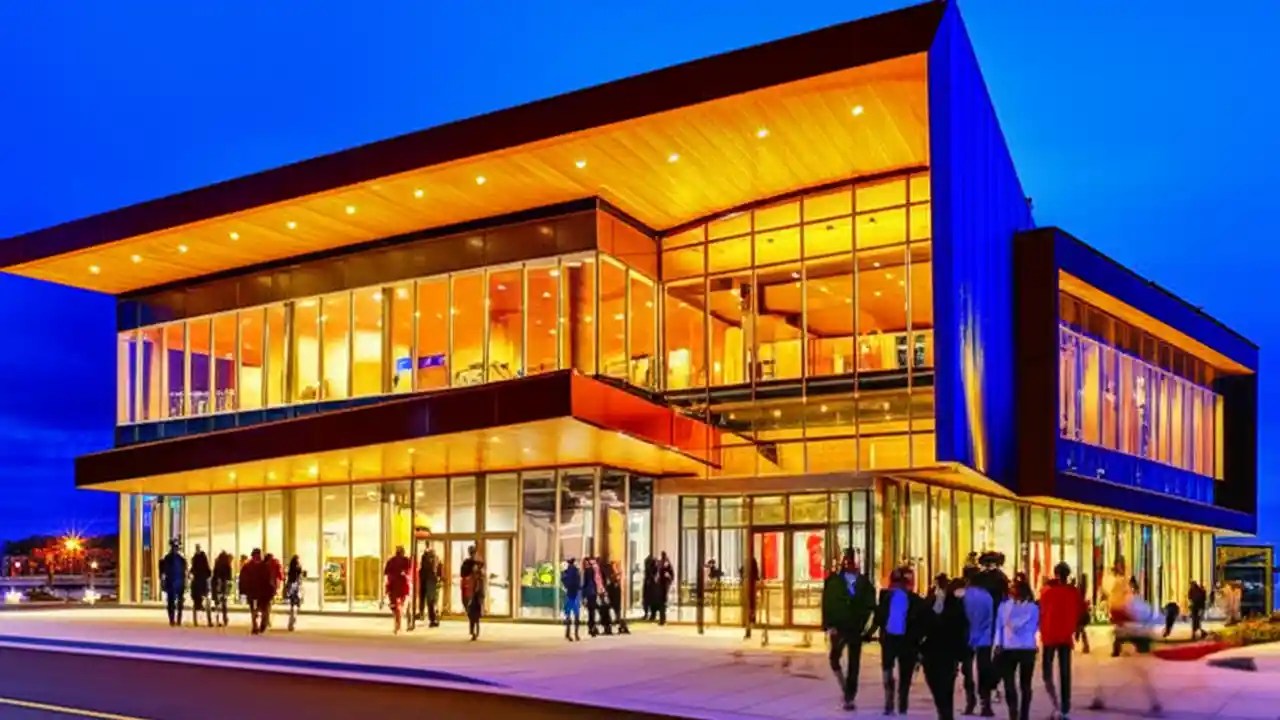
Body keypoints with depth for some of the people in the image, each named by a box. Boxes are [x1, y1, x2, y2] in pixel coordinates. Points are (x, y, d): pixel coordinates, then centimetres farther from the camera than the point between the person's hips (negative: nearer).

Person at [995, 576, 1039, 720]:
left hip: (1027, 649, -1)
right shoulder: (1004, 606, 5)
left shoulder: (1032, 608, 1)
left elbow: (1032, 628, -4)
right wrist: (998, 644, -5)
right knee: (1009, 683, -5)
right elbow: (999, 626, 4)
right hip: (1008, 649, 1)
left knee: (1025, 684, 9)